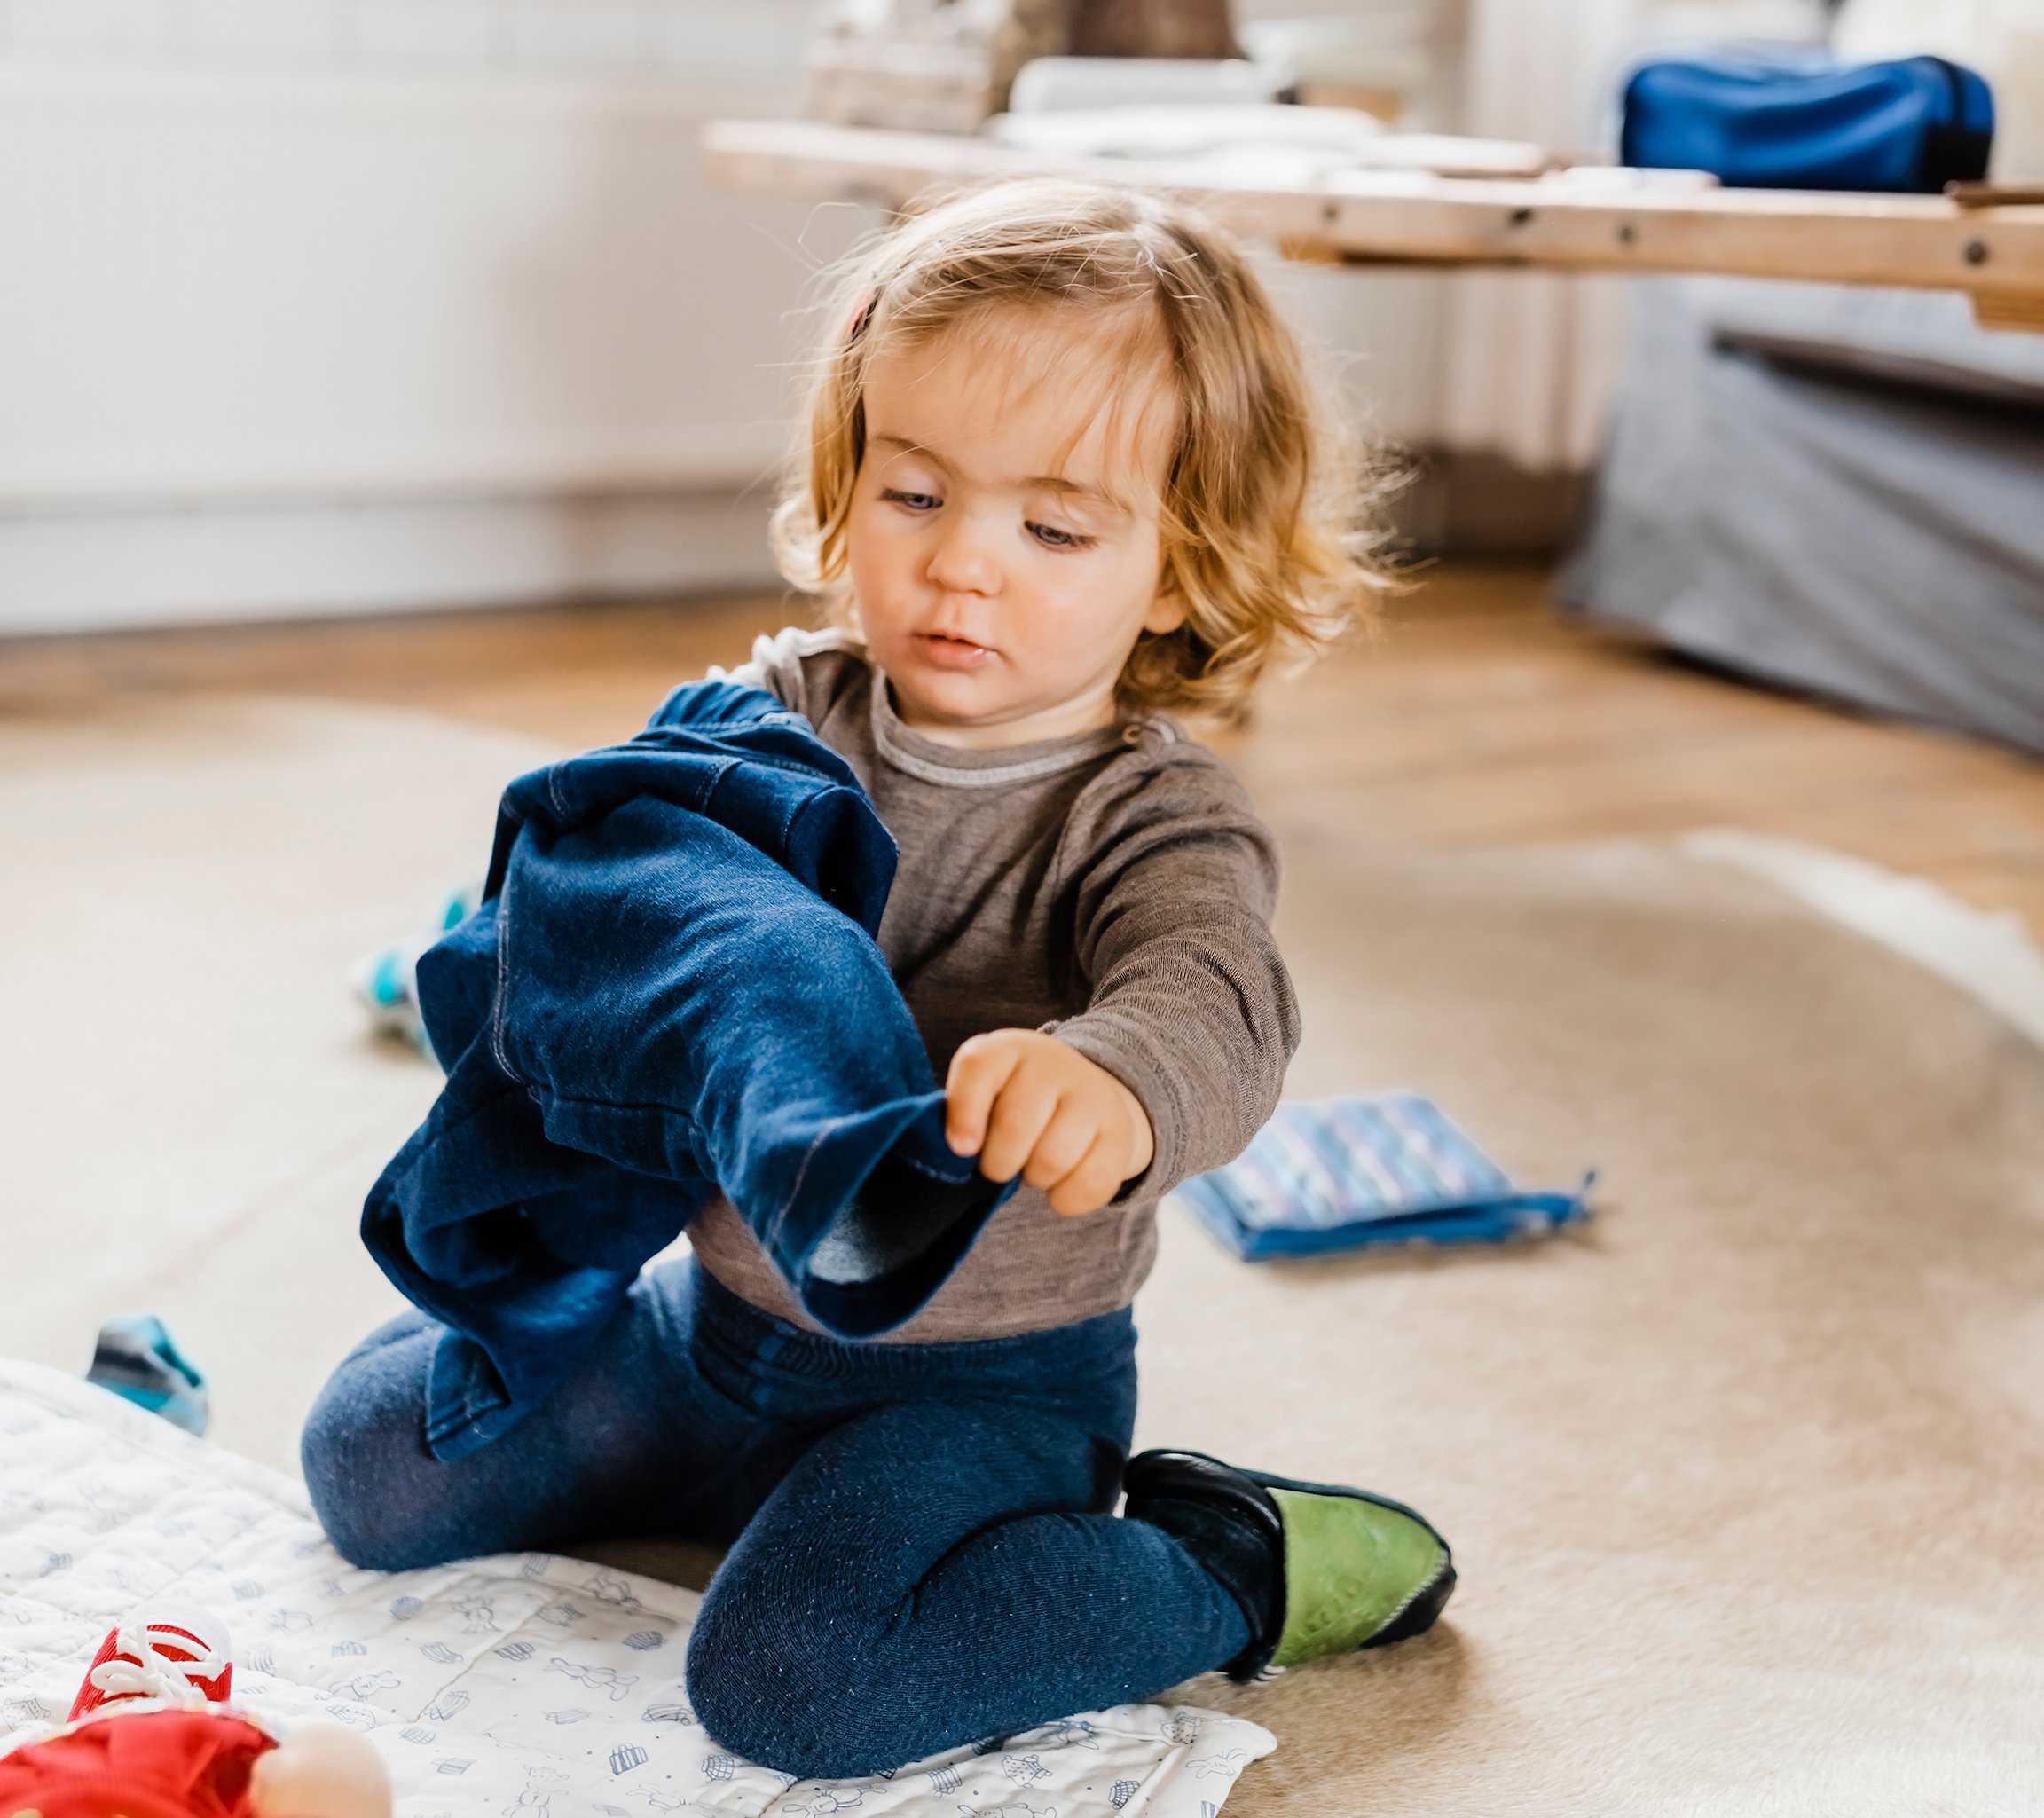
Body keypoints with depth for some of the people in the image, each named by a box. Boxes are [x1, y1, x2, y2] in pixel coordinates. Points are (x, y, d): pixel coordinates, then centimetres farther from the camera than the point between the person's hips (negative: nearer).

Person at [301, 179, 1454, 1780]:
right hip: (731, 1309, 6)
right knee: (371, 1455, 10)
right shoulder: (788, 715, -5)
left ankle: (1225, 1569, -5)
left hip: (983, 1380, -6)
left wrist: (1114, 1080, -63)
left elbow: (1214, 1001, -38)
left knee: (793, 1676, -28)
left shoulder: (1153, 819, -20)